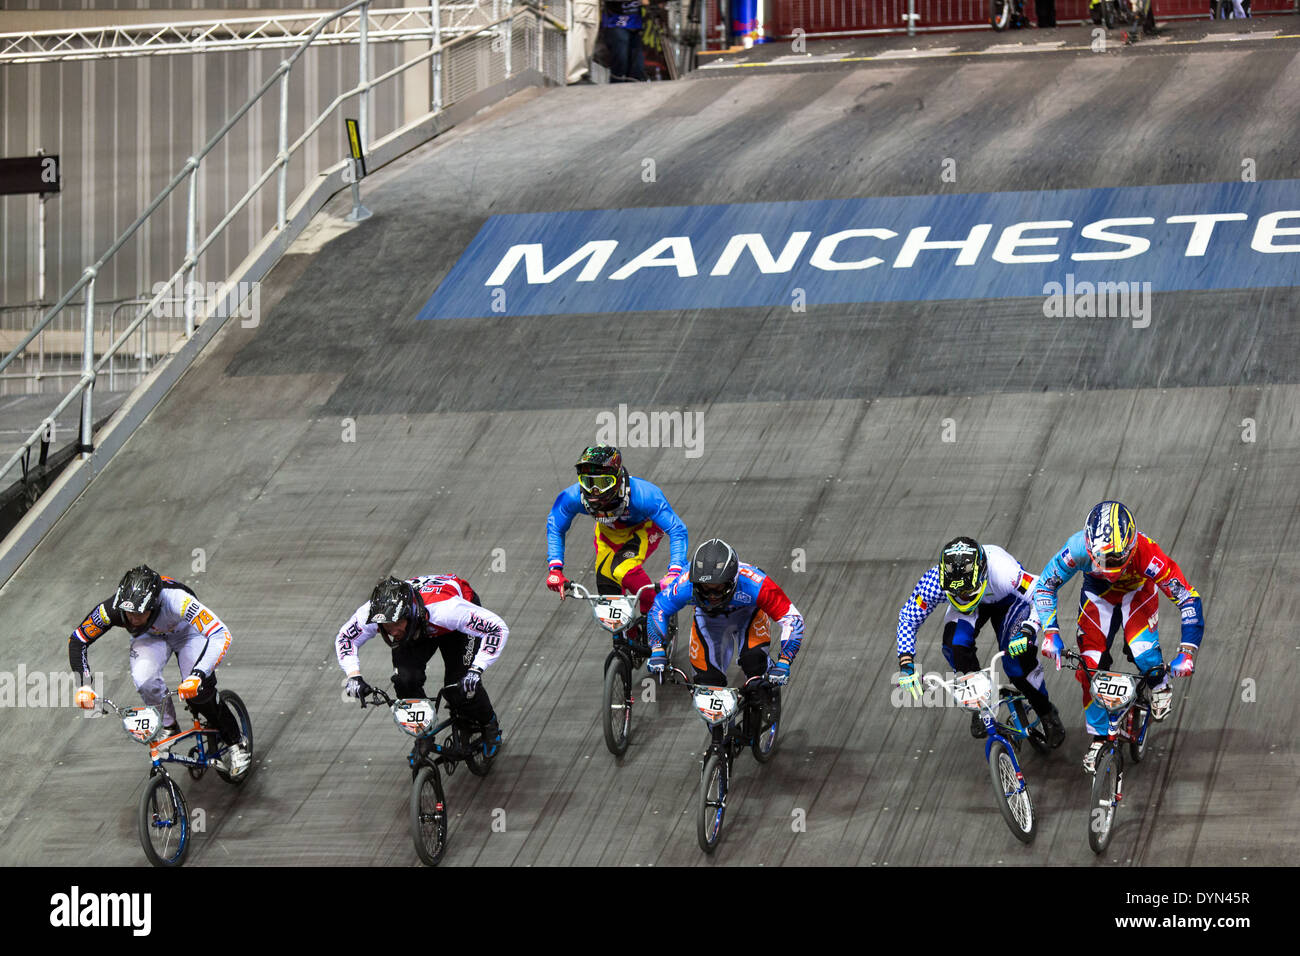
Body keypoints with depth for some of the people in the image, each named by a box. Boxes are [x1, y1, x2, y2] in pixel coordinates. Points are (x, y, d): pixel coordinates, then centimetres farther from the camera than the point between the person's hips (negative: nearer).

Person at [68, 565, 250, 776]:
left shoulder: (176, 599, -43)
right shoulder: (113, 609, -35)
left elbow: (221, 635, -48)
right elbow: (77, 641, -20)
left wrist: (198, 675, -60)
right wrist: (84, 685, -31)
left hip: (185, 631, -2)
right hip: (149, 637, 2)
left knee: (198, 691, -22)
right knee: (144, 680, -29)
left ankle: (235, 744, 3)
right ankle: (168, 728, -1)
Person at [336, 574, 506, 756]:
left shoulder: (445, 609, -46)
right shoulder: (371, 613, -34)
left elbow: (497, 628, -39)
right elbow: (345, 638, -13)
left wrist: (476, 670, -47)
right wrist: (354, 676, -27)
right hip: (417, 631, 3)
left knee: (460, 688, -16)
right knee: (405, 679, -21)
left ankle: (489, 725, 16)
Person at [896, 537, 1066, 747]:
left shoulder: (1002, 572, -45)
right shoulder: (934, 581, -37)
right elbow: (909, 619, -23)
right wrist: (906, 663, -32)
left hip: (1007, 600, -2)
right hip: (970, 605, 2)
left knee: (1018, 657, -19)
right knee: (955, 646, -26)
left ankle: (1047, 714, 7)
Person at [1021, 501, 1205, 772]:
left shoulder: (1146, 555, -41)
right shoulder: (1078, 548, -36)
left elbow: (1188, 598, -34)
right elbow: (1045, 585, -20)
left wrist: (1187, 652, -38)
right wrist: (1050, 633, -30)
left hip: (1137, 593, -2)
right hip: (1097, 595, 2)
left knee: (1141, 650, -28)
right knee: (1089, 669, -10)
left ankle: (1160, 687, 7)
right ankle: (1100, 737, 11)